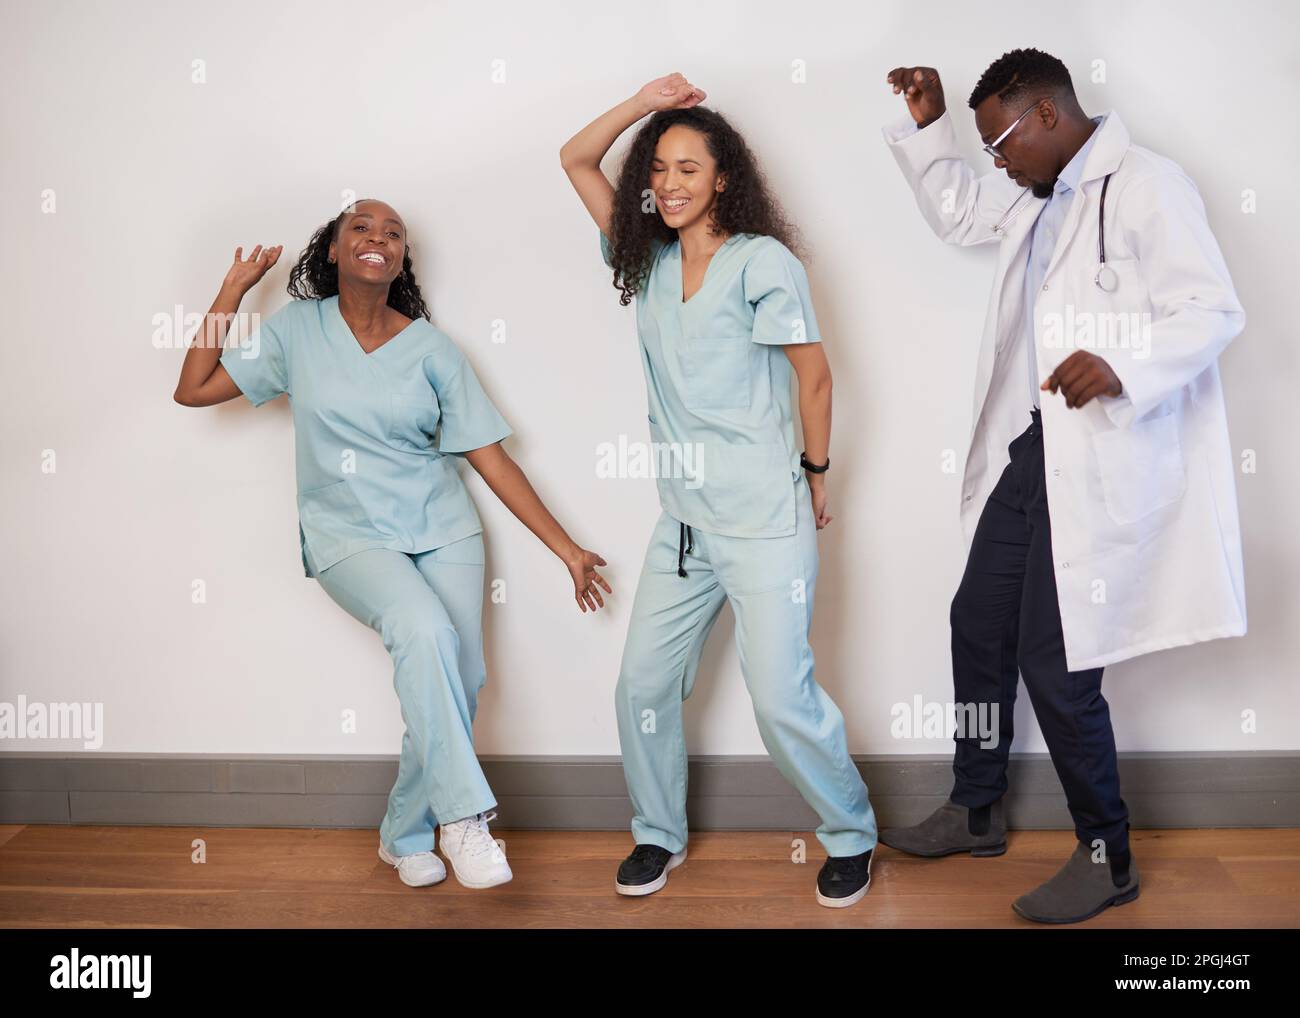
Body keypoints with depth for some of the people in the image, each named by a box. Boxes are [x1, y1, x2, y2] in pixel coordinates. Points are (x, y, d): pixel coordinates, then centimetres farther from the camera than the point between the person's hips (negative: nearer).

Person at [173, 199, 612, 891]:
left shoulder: (431, 348, 2)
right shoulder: (299, 330, 4)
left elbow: (491, 458, 1)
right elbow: (193, 390, 3)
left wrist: (567, 549, -3)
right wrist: (234, 289, 3)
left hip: (442, 529, 2)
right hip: (349, 538, -2)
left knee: (458, 681, -6)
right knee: (425, 631, -30)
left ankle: (406, 834, 18)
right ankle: (463, 814, -16)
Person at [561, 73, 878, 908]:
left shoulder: (762, 263, -7)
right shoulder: (650, 258, 10)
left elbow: (815, 375, -2)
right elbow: (576, 159, 13)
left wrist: (815, 474, 5)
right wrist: (644, 104, 2)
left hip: (764, 523, -6)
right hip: (682, 522, 6)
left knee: (782, 697, -4)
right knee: (643, 686, 8)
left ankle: (852, 837, 20)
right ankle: (660, 836, 28)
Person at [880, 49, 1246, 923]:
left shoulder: (1147, 186, -12)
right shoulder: (1041, 195, 16)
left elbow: (1215, 310, -18)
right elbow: (957, 212, 32)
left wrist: (1121, 367, -34)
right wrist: (928, 127, 18)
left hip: (1102, 462, -9)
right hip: (1029, 447, 10)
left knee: (1056, 661, -5)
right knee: (979, 624, 16)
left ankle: (1108, 857, 16)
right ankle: (976, 811, 35)